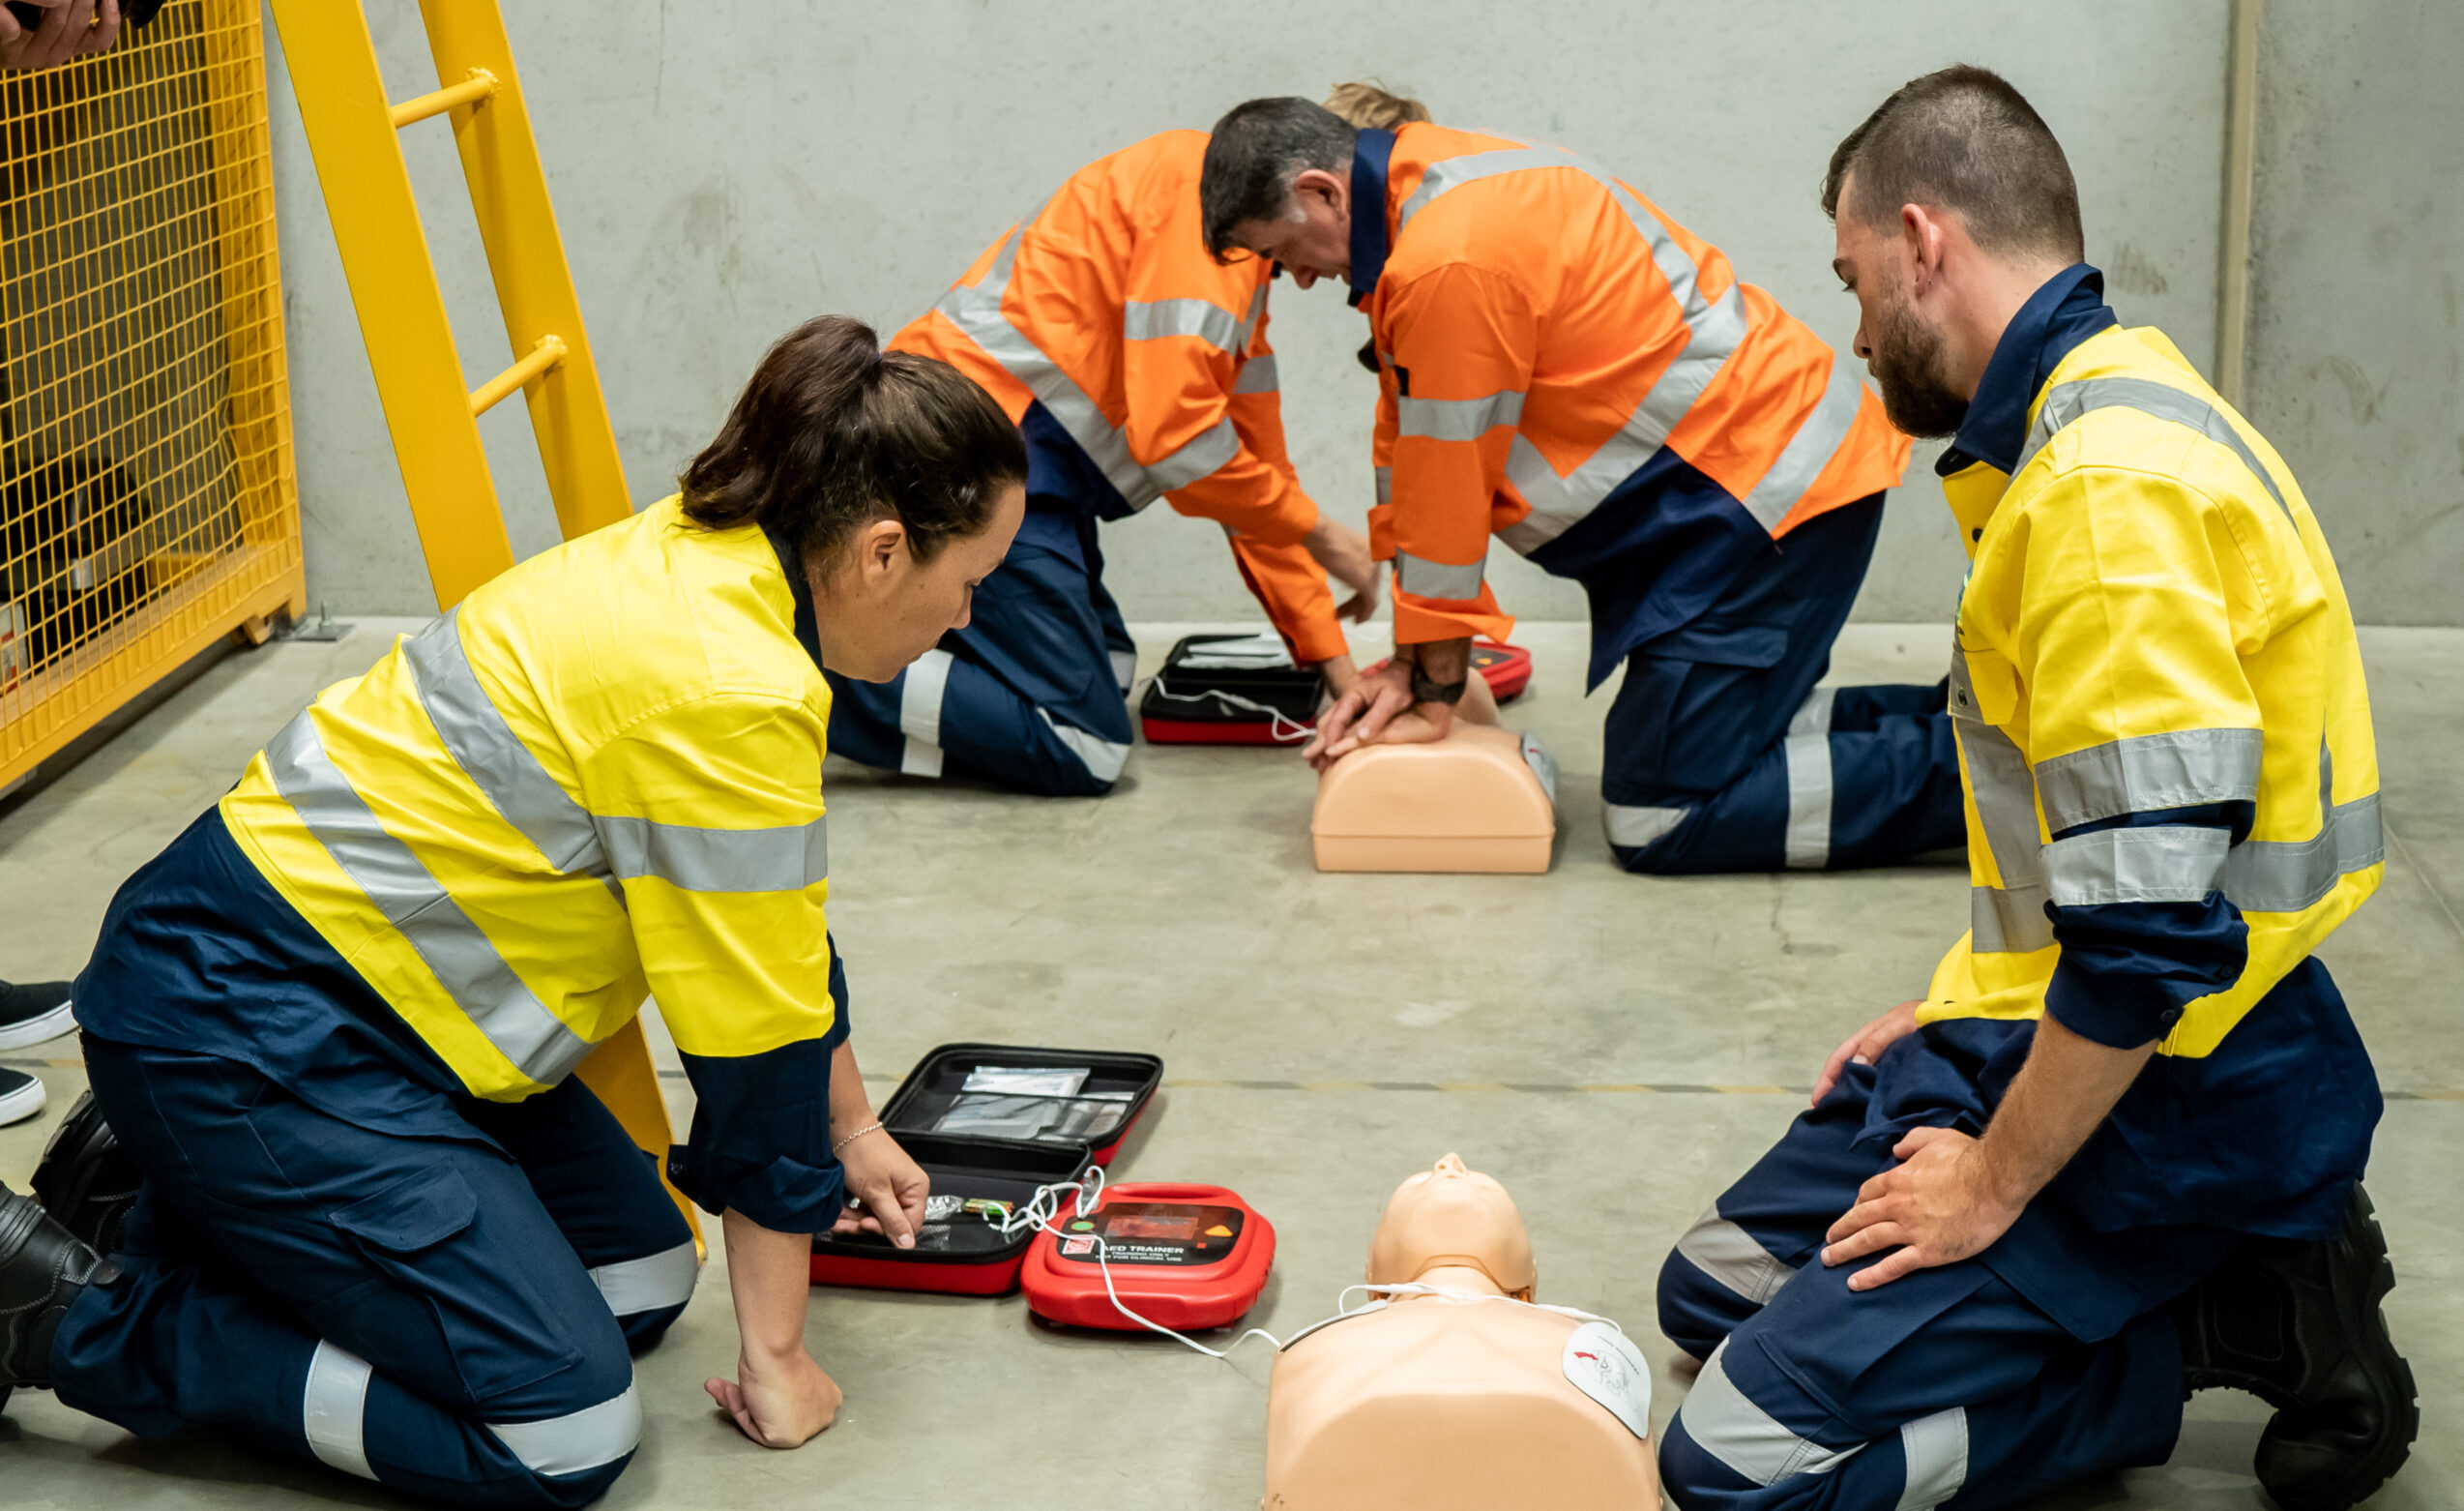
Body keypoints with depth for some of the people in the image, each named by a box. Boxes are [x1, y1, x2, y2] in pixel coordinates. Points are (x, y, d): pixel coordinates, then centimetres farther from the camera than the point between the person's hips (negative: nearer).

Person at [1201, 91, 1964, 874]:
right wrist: (1413, 661, 13)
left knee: (1660, 819, -11)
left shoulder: (1452, 260, -23)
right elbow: (1411, 452, 13)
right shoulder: (1426, 185, 10)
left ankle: (1965, 769, -7)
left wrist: (1434, 688, -4)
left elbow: (1449, 479, -15)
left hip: (1765, 480, -10)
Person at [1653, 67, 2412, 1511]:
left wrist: (1995, 1183, -17)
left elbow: (2151, 920, -28)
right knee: (1714, 1291, 13)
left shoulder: (2112, 485, -24)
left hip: (2157, 1096, -11)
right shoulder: (2096, 413, 11)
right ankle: (2230, 1279, 8)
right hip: (2061, 1031, 11)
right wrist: (1969, 1007, 17)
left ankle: (2241, 1316, -4)